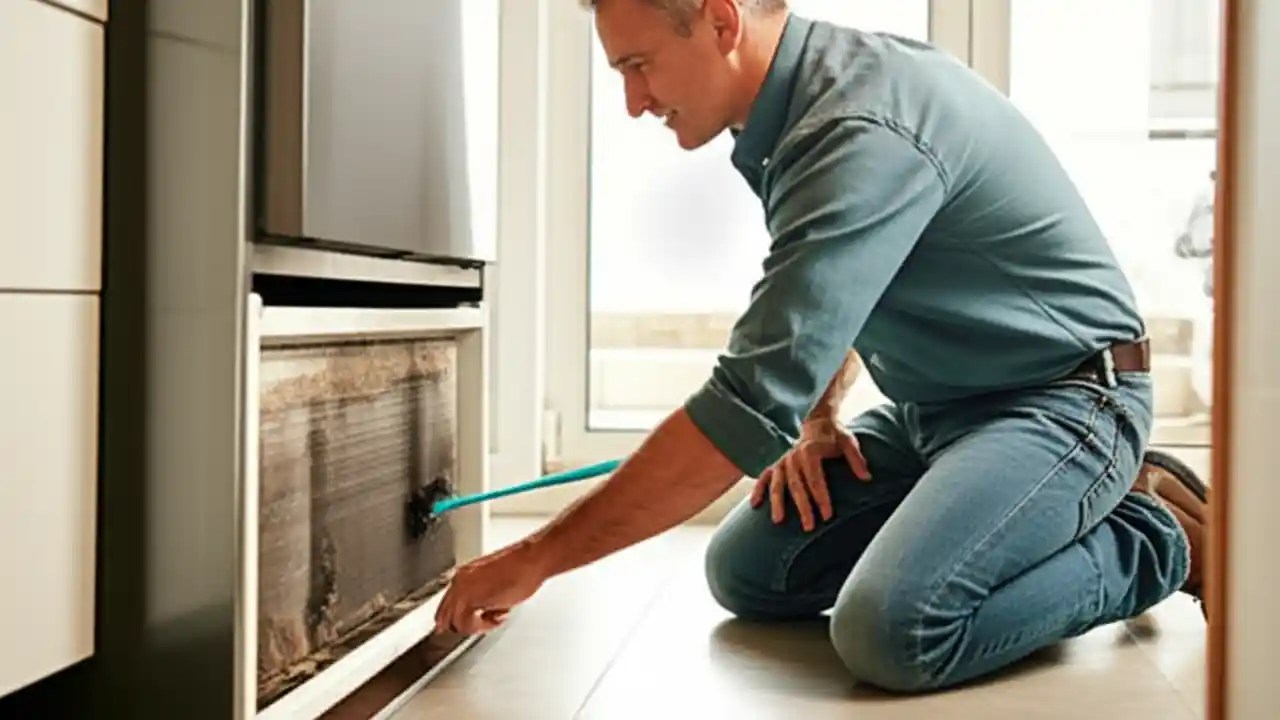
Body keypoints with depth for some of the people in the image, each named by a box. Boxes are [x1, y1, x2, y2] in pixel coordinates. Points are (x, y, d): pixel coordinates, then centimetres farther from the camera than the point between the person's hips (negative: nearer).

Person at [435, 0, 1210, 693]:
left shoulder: (863, 131, -28)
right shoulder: (798, 105, 3)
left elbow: (748, 405, -33)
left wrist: (536, 558, -27)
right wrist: (819, 414, 4)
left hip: (1065, 397, -9)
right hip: (936, 406, 10)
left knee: (895, 630, -30)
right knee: (746, 572, 1)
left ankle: (1155, 537, -2)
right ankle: (1078, 513, 12)